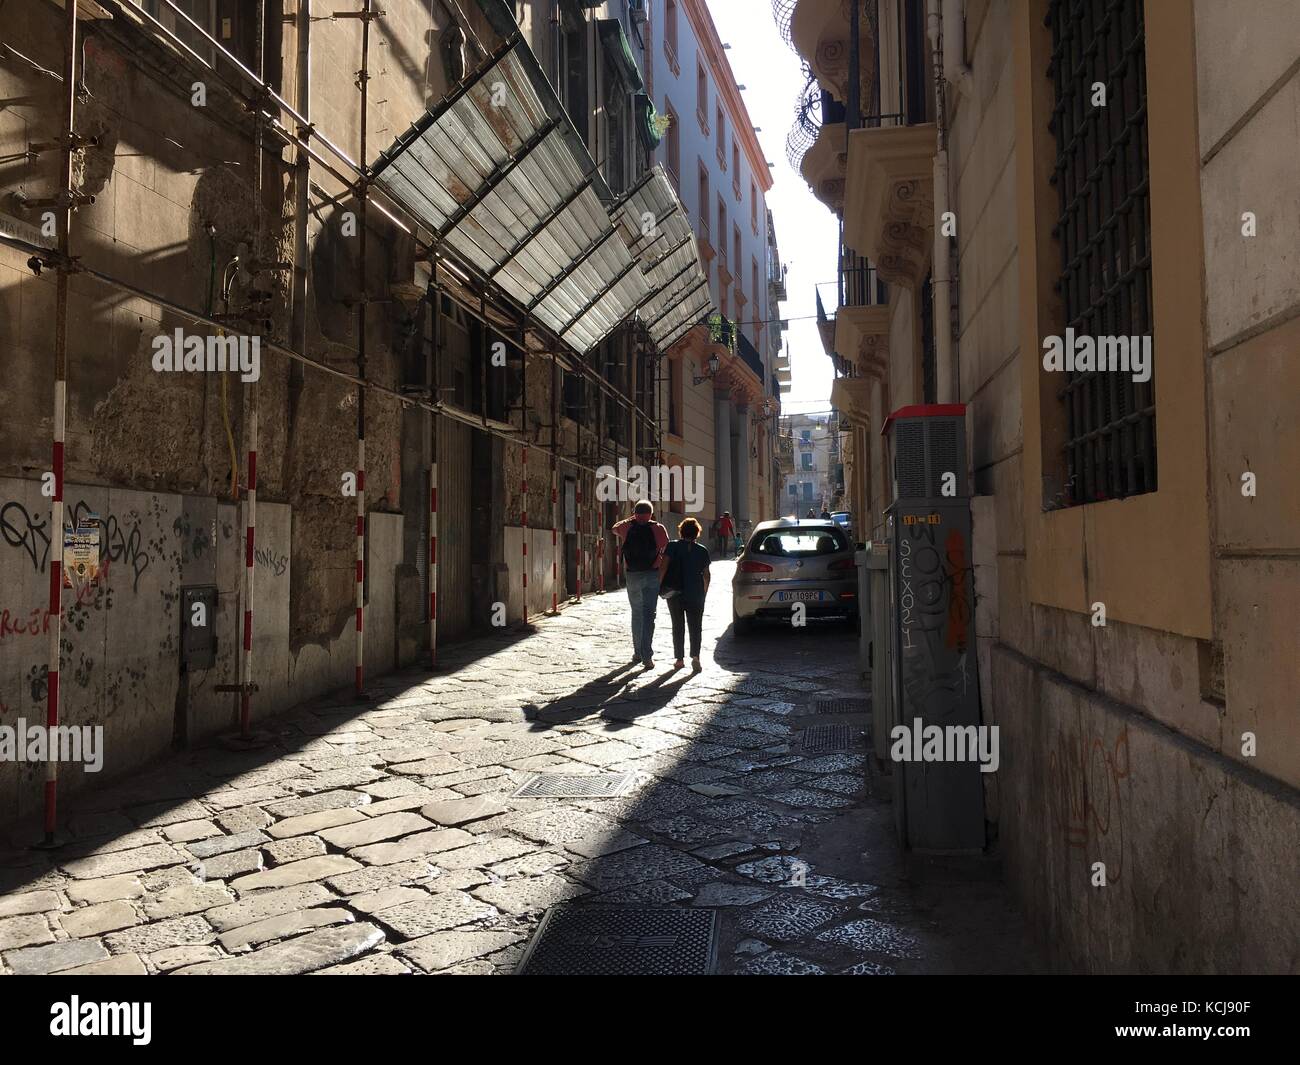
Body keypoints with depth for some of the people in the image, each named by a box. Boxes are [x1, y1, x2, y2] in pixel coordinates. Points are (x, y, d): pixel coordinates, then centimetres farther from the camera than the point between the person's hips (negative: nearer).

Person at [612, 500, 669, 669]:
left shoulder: (627, 527, 0)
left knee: (636, 614, 16)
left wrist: (632, 518, 25)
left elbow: (615, 528, 22)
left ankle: (638, 652, 21)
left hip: (632, 576, 2)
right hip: (652, 575, -2)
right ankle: (647, 655, -11)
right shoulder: (658, 528, -4)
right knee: (648, 615, -2)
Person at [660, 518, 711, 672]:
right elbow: (706, 575, 7)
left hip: (674, 593, 0)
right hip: (695, 594, 0)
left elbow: (663, 566, -13)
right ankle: (695, 656, -14)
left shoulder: (673, 546, -3)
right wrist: (704, 592, 17)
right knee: (695, 626, 4)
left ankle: (679, 659, 11)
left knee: (678, 626, 10)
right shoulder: (703, 551, 2)